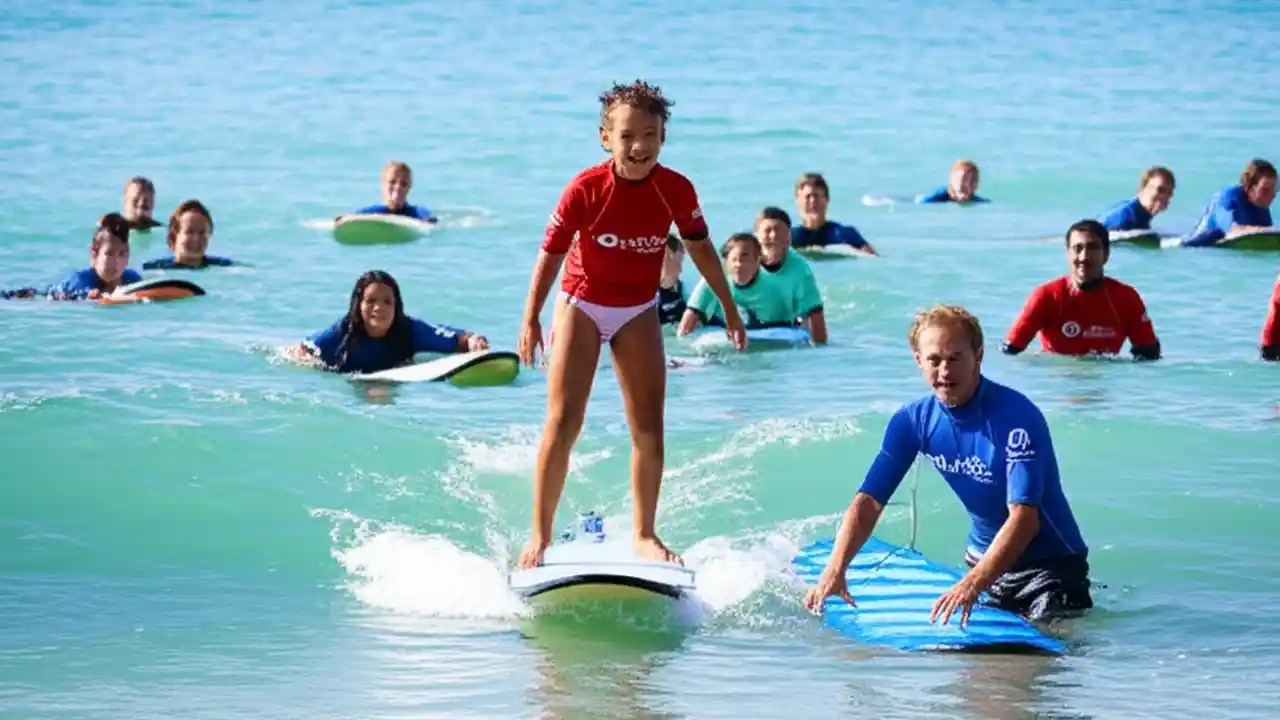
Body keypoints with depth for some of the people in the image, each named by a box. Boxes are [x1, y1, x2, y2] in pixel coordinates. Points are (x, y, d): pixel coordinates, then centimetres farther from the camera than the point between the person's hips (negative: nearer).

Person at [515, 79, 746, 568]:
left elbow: (700, 247, 3)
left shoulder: (676, 190, -14)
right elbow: (550, 254, -14)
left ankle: (644, 535, 13)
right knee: (563, 423, -7)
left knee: (649, 427, 1)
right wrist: (531, 320, -15)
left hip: (638, 311, 3)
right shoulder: (585, 190, -22)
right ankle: (540, 535, 0)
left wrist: (728, 307, 11)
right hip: (582, 306, -3)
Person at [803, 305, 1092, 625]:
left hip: (1051, 562, -6)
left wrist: (972, 585, -44)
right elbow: (869, 501, -6)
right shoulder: (912, 421, -4)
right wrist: (834, 570, -22)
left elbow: (1025, 518, -31)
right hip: (984, 558, 6)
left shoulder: (1017, 416, -23)